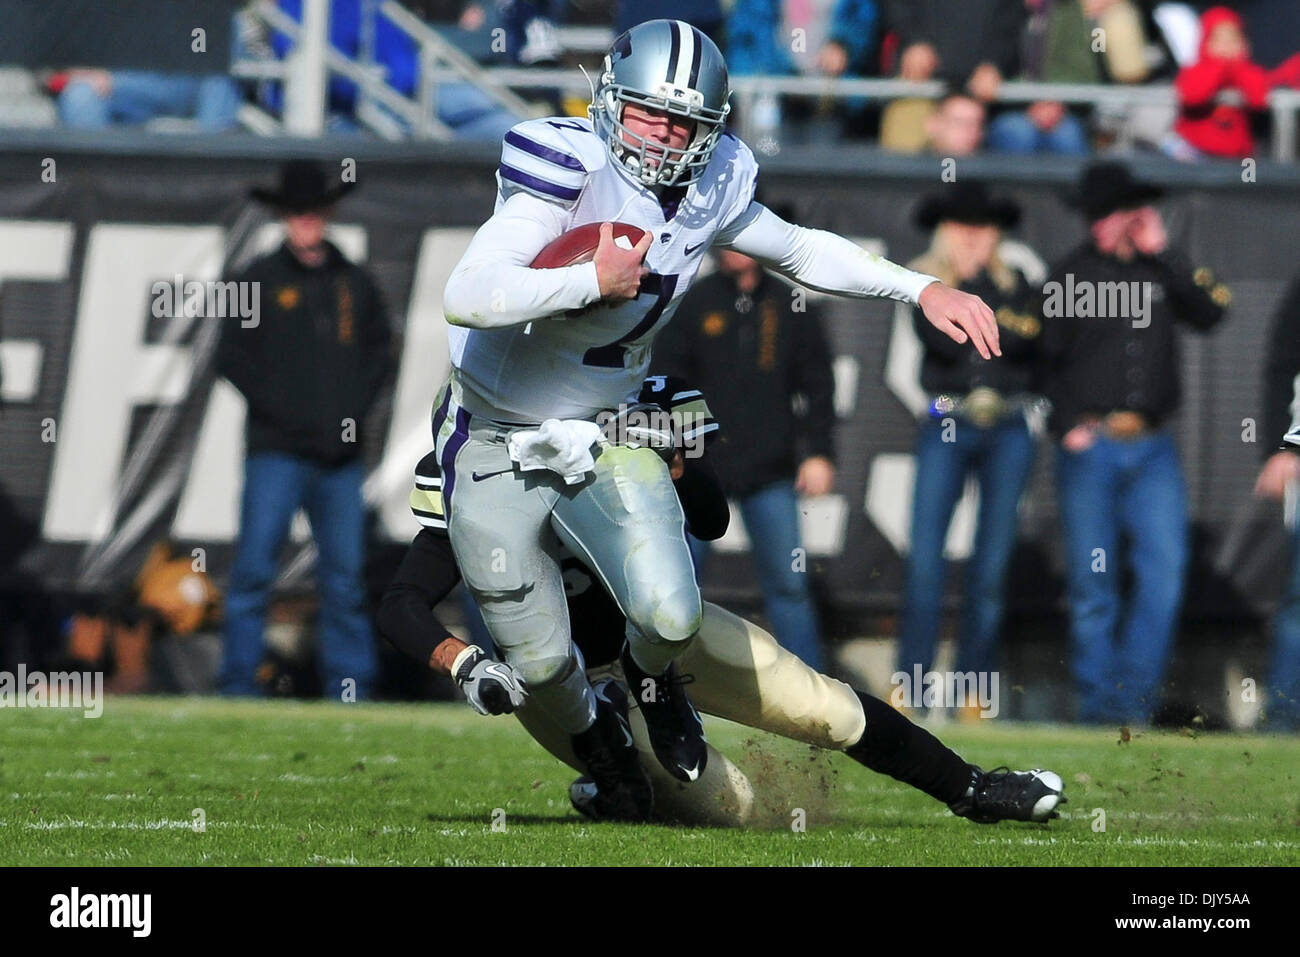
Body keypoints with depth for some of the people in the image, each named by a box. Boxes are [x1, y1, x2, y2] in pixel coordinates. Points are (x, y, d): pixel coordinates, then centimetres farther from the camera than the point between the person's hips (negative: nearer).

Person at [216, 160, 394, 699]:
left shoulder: (353, 284, 13)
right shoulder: (261, 281, 3)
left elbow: (378, 351, 19)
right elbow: (232, 358, -1)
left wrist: (355, 408, 2)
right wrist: (285, 411, -9)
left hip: (341, 453, 3)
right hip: (277, 451, -3)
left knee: (344, 574, 5)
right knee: (254, 568, -8)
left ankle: (351, 684, 10)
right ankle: (239, 683, -4)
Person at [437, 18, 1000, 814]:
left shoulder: (709, 189, -6)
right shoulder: (570, 174, -24)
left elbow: (800, 251, 14)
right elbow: (464, 298, -35)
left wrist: (923, 288, 7)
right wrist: (592, 281, -33)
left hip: (601, 437, 4)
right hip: (497, 447, -4)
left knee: (671, 616, -18)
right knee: (542, 660, 2)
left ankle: (652, 673, 21)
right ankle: (594, 735, 40)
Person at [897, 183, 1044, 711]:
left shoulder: (1016, 284, 14)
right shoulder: (925, 283, 8)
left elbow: (1028, 335, -6)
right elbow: (941, 338, -10)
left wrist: (974, 286, -5)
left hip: (1009, 433, 2)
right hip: (947, 428, -2)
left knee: (992, 566, 1)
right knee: (925, 559, -11)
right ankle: (909, 687, -8)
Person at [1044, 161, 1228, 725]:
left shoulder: (1161, 270, 11)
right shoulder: (1071, 276, 6)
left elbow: (1209, 314, -5)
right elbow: (1046, 359, 8)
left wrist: (1162, 255, -7)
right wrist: (1067, 425, -5)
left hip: (1153, 447, 1)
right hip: (1091, 444, -1)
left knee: (1165, 568, -11)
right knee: (1092, 584, 0)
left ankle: (1134, 696, -4)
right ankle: (1098, 704, 8)